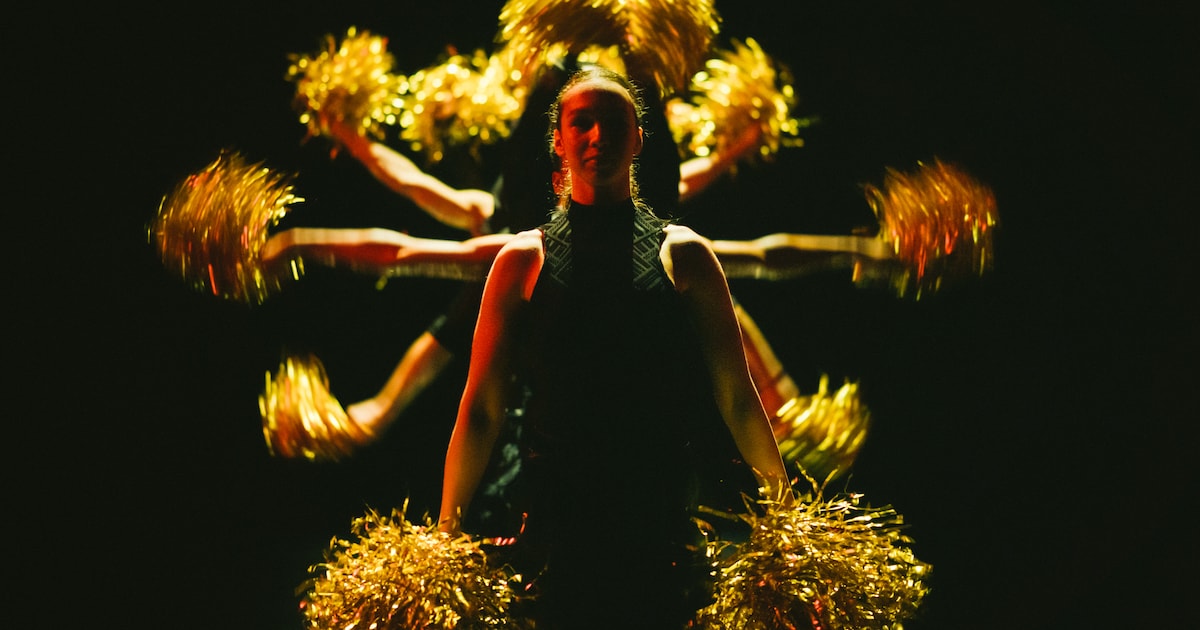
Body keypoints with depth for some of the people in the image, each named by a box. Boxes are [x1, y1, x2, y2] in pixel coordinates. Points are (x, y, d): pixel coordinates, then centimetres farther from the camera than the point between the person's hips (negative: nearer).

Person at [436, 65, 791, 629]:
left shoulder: (683, 255, 5)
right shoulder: (523, 260, 4)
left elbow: (736, 397, 5)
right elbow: (481, 409, 4)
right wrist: (444, 538, 1)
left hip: (664, 534, 0)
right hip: (553, 534, 0)